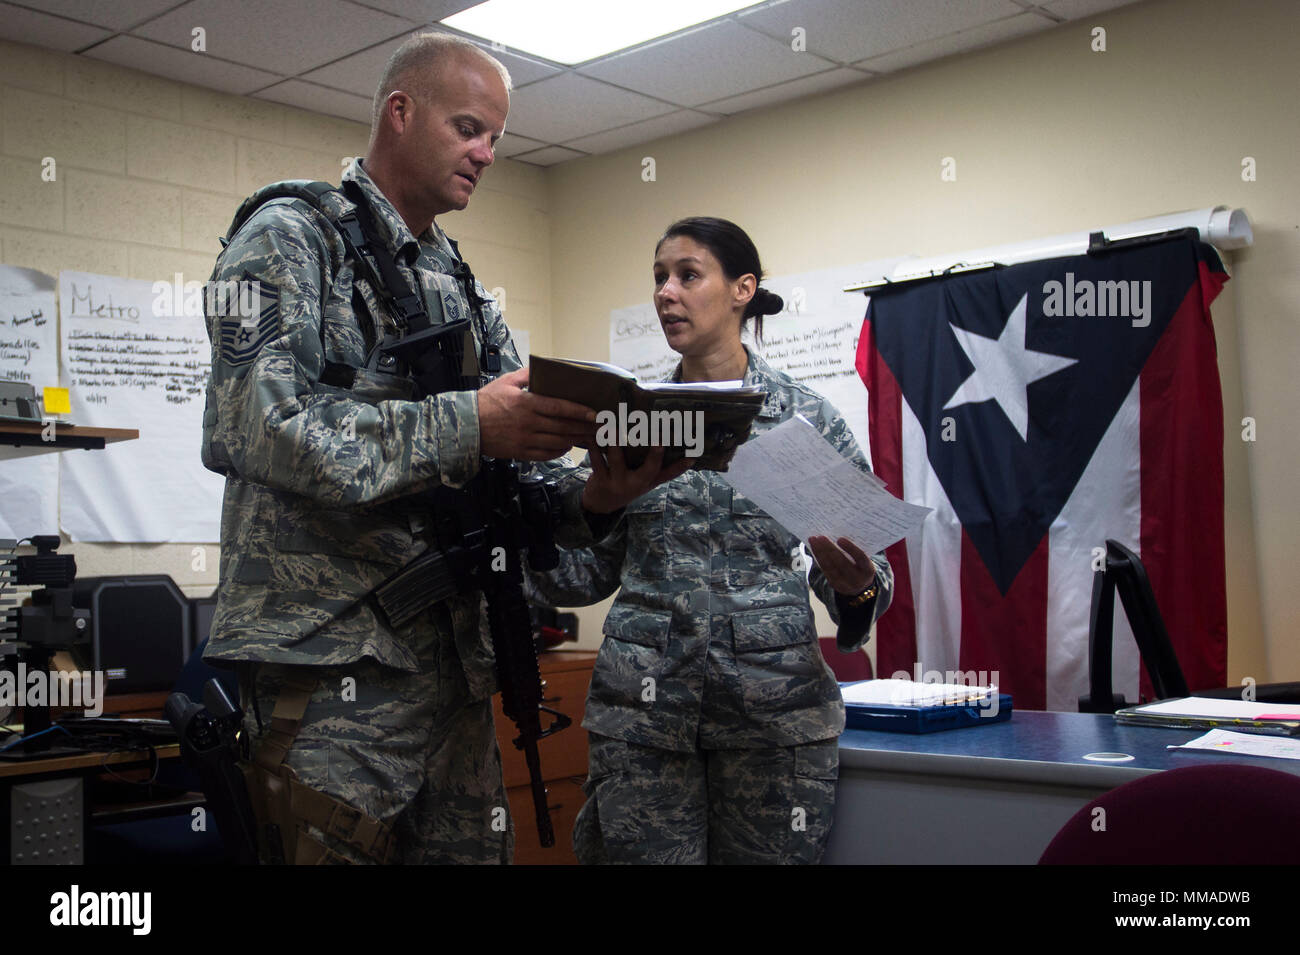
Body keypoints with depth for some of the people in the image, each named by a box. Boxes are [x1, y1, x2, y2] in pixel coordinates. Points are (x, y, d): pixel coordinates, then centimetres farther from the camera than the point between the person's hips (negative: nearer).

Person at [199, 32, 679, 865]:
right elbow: (251, 428, -20)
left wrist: (591, 498, -11)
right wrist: (466, 426, -26)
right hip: (331, 667, -7)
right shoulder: (290, 238, -3)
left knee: (474, 848, 11)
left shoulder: (467, 292, 18)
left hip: (457, 662, 7)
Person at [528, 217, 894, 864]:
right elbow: (592, 573, 8)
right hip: (641, 702, 1)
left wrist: (857, 585, -18)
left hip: (775, 700, -1)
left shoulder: (806, 415, 1)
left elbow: (853, 572, 5)